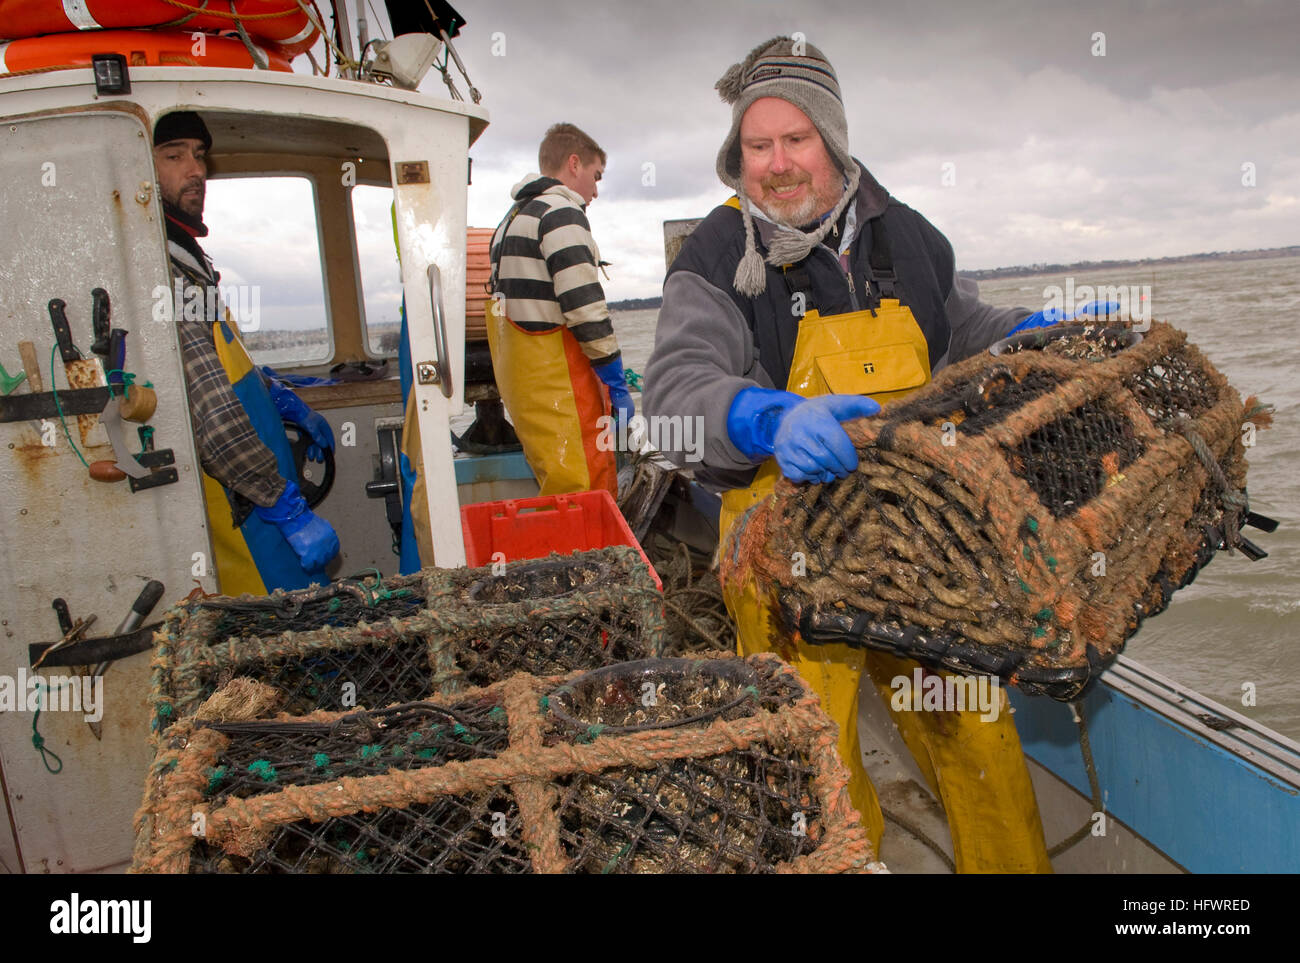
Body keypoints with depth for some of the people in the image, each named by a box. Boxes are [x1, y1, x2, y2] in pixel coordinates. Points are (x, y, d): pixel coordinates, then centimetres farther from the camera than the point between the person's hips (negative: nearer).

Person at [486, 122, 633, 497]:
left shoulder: (510, 220, 22)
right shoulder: (561, 212, -9)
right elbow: (585, 307, -18)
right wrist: (617, 381, -12)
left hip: (520, 382, 10)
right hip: (561, 388, -10)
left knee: (558, 491, 14)